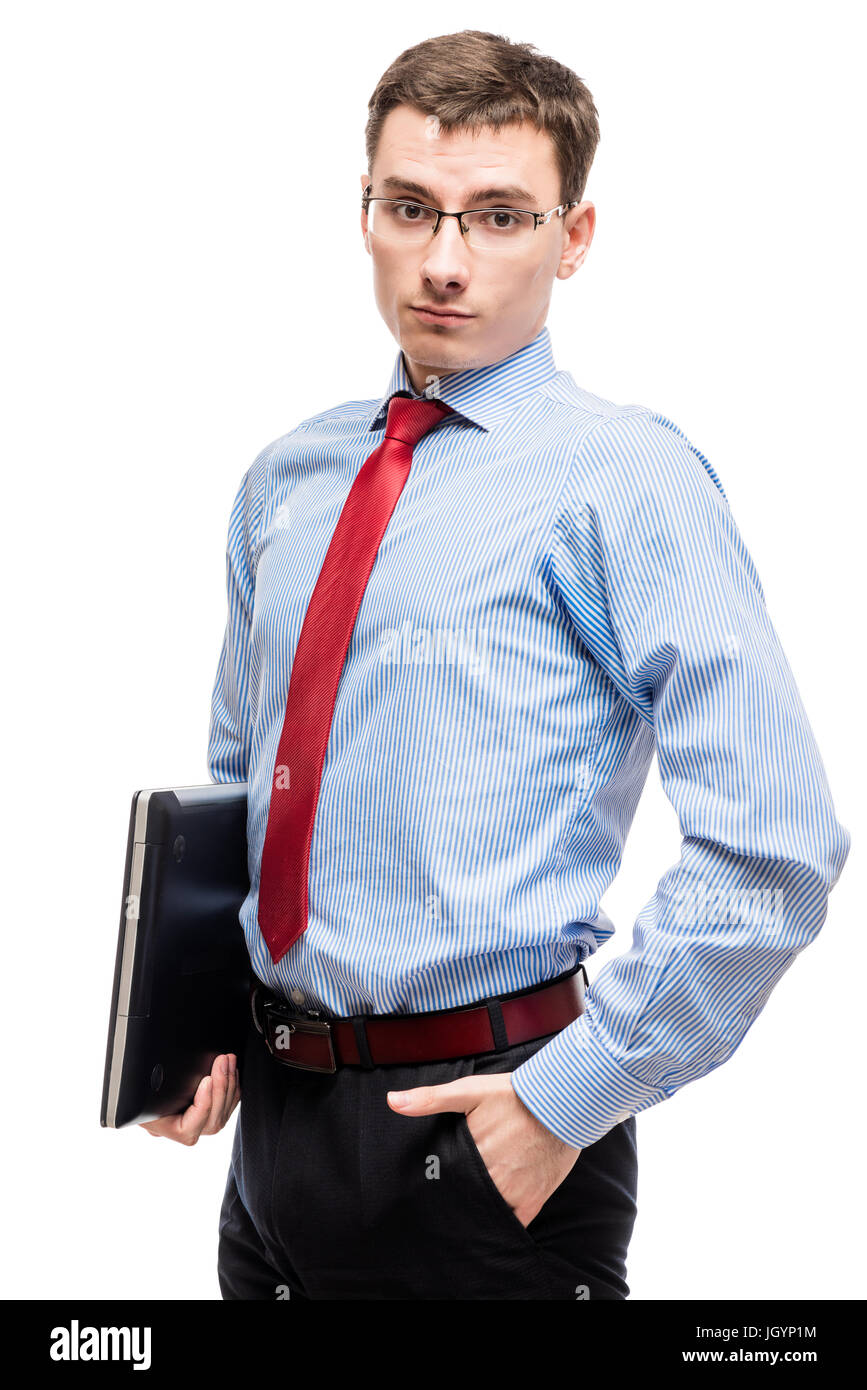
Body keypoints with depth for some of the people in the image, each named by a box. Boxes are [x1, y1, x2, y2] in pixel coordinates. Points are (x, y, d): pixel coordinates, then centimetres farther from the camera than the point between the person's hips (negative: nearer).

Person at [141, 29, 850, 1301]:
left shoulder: (623, 478, -12)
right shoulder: (288, 479, 8)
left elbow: (776, 852, -17)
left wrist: (571, 1096, -16)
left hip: (481, 1141, -5)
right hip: (277, 1113, 6)